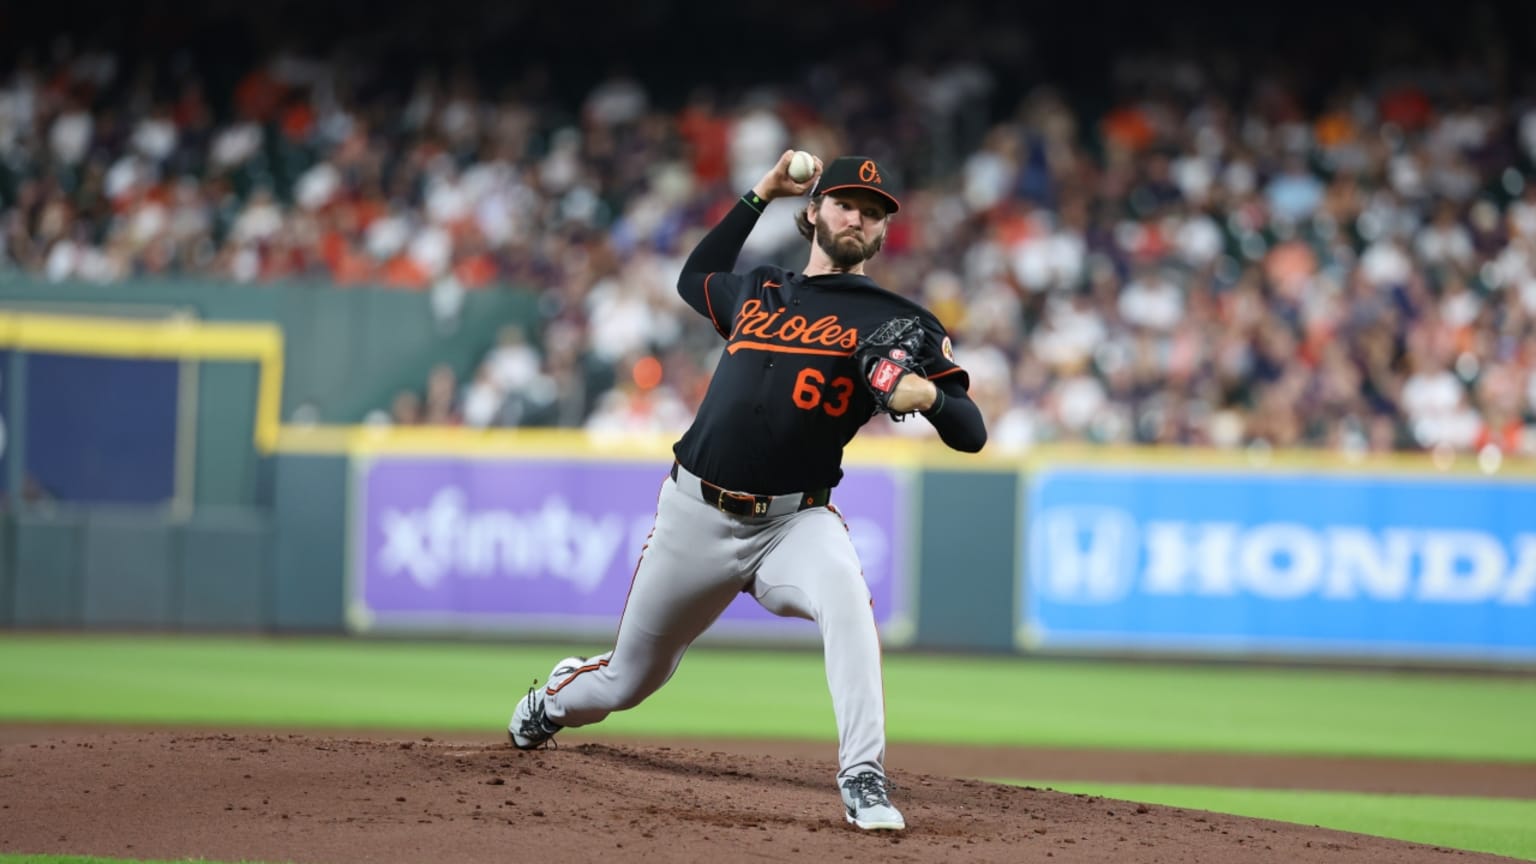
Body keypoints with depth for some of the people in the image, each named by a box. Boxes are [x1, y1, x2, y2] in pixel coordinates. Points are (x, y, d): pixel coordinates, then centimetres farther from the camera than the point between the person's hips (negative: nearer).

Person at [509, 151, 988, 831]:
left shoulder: (897, 321, 0)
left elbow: (971, 435, -5)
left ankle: (864, 781, -39)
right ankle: (552, 702, 49)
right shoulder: (757, 292, 12)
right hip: (695, 517, 3)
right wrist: (760, 195, 27)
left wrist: (929, 395, -29)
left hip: (795, 521, -3)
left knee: (844, 594, -38)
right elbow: (693, 277, 36)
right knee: (627, 683, 14)